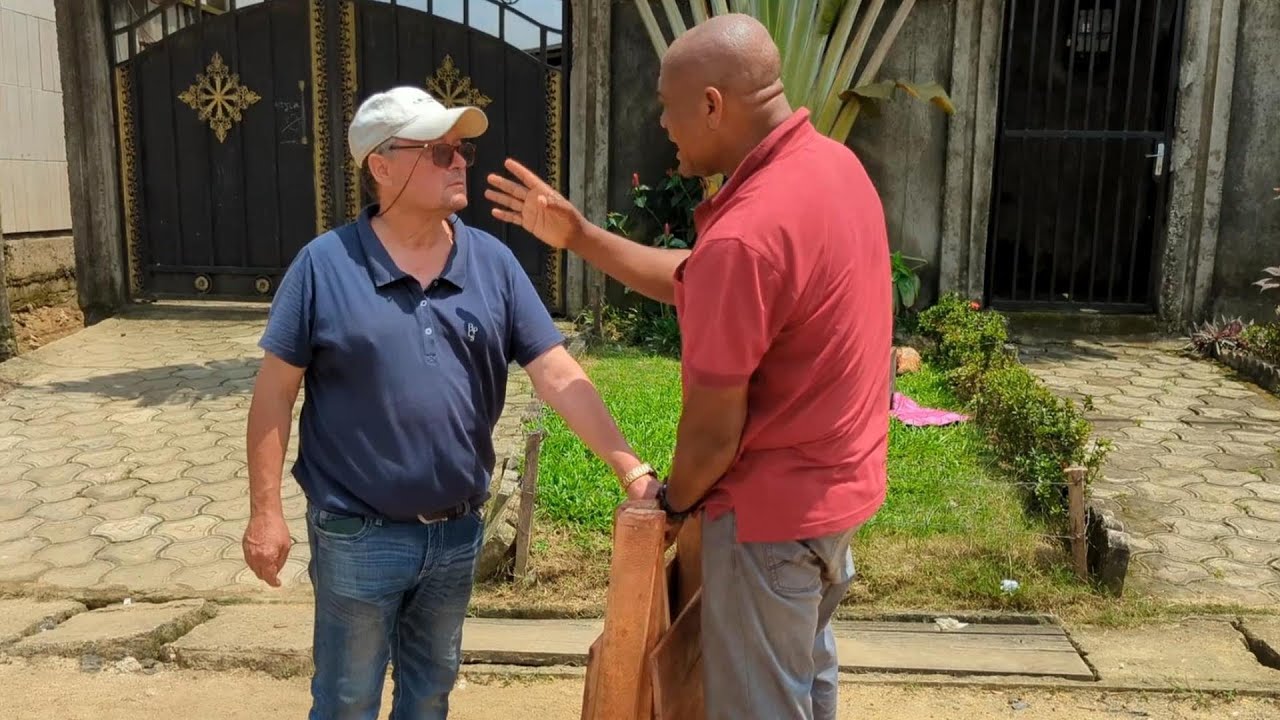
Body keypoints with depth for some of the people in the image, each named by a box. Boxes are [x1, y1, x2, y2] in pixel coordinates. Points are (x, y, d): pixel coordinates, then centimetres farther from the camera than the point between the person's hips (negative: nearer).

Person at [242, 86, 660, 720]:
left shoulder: (494, 262, -4)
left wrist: (631, 469, -15)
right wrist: (265, 511, -8)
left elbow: (558, 375, -7)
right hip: (358, 535, -3)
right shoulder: (325, 264, -12)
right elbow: (275, 392, -7)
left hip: (458, 532, 3)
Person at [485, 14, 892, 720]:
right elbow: (694, 284, 6)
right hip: (837, 479, 9)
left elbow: (714, 427, -23)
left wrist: (675, 500, -3)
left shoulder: (745, 235, -32)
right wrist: (577, 235, 2)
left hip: (776, 506, -9)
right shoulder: (831, 162, -1)